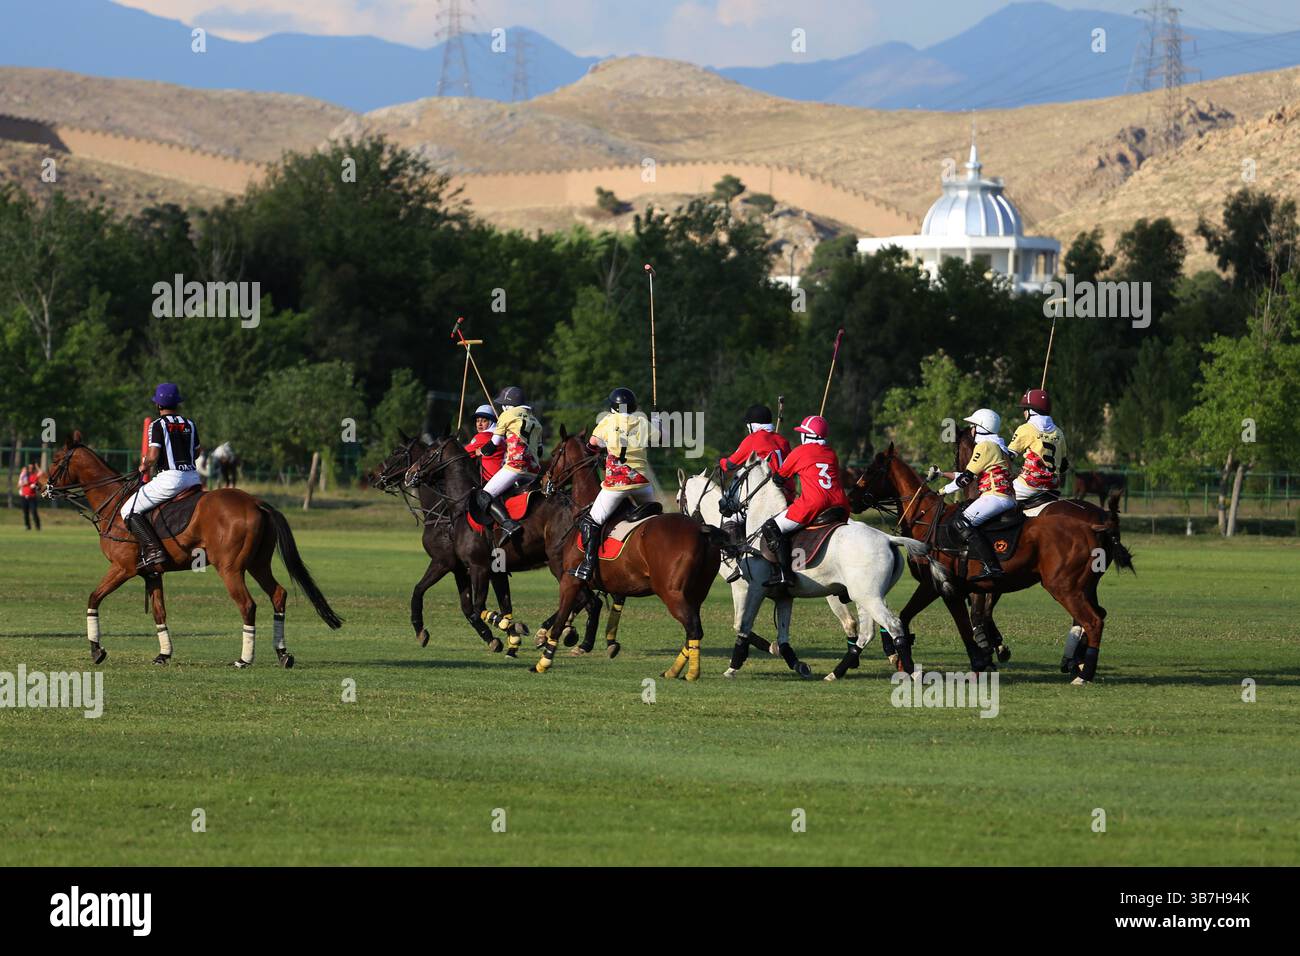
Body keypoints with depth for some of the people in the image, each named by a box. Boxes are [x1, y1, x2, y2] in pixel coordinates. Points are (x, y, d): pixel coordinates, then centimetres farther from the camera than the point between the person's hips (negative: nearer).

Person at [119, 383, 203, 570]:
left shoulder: (158, 425, -4)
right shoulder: (189, 424, 13)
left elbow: (153, 456, -13)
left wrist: (144, 466, 6)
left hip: (170, 478, -7)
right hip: (193, 477, 7)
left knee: (129, 510, -2)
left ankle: (152, 549, -19)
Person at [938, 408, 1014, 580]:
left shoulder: (984, 446, -5)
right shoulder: (997, 446, 26)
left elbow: (966, 477, -7)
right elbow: (969, 474, 30)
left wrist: (945, 490, 4)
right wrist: (942, 474, 32)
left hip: (995, 496, -11)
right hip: (1008, 499, 11)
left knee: (961, 523, -20)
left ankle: (991, 566, -32)